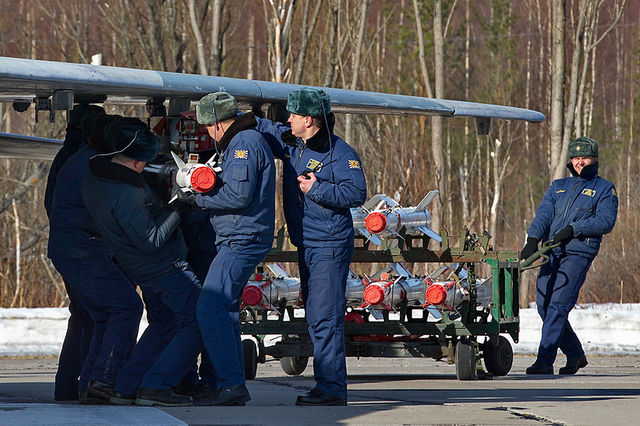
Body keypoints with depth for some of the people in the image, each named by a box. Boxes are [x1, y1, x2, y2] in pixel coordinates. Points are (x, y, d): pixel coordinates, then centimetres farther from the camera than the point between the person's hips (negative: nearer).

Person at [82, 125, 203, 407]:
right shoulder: (125, 195, -31)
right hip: (166, 267, -10)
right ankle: (154, 388, -6)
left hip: (139, 268, 10)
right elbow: (150, 240, -27)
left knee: (163, 324, 22)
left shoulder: (93, 180, -1)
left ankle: (124, 388, 18)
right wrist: (177, 207, -20)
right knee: (198, 322, -1)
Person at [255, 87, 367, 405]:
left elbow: (357, 194, -17)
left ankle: (332, 388, -12)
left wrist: (316, 189, -18)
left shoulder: (340, 153, -11)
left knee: (325, 318, -12)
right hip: (306, 245, 9)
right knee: (316, 319, 10)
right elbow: (261, 128, 23)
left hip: (330, 247, -9)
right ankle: (326, 384, 15)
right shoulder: (290, 144, 11)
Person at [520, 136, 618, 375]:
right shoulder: (558, 187, 22)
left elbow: (606, 221, -5)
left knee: (558, 306, -15)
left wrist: (573, 229, -16)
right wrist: (533, 239, -10)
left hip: (578, 254, -6)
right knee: (544, 306, 2)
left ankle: (544, 361, -16)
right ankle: (575, 354, 18)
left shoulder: (604, 189, 8)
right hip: (551, 253, 6)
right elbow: (544, 214, 8)